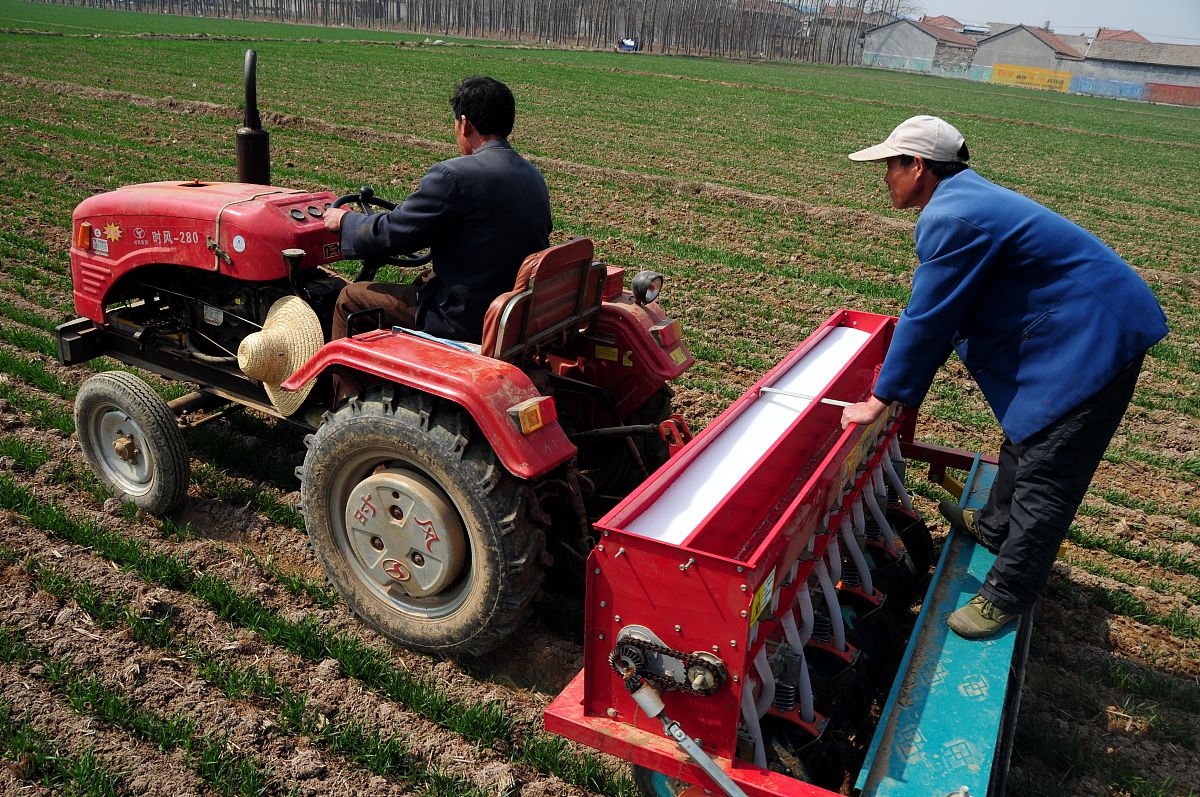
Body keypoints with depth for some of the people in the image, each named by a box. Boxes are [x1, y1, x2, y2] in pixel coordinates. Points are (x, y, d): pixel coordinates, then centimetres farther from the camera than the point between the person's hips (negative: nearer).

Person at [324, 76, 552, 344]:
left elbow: (391, 233, -12)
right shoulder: (535, 177, 4)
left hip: (467, 322, -8)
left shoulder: (454, 175, -20)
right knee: (423, 281, 33)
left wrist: (345, 220, 7)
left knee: (350, 298, 9)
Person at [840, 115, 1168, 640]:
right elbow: (944, 311, 16)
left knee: (1043, 479, -3)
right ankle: (996, 527, 46)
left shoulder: (950, 219, -23)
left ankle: (1006, 598, 8)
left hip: (1093, 341, -11)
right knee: (1025, 440, 26)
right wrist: (901, 382, 20)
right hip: (1091, 328, 11)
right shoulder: (965, 200, 10)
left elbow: (927, 318, -20)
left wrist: (881, 399, -10)